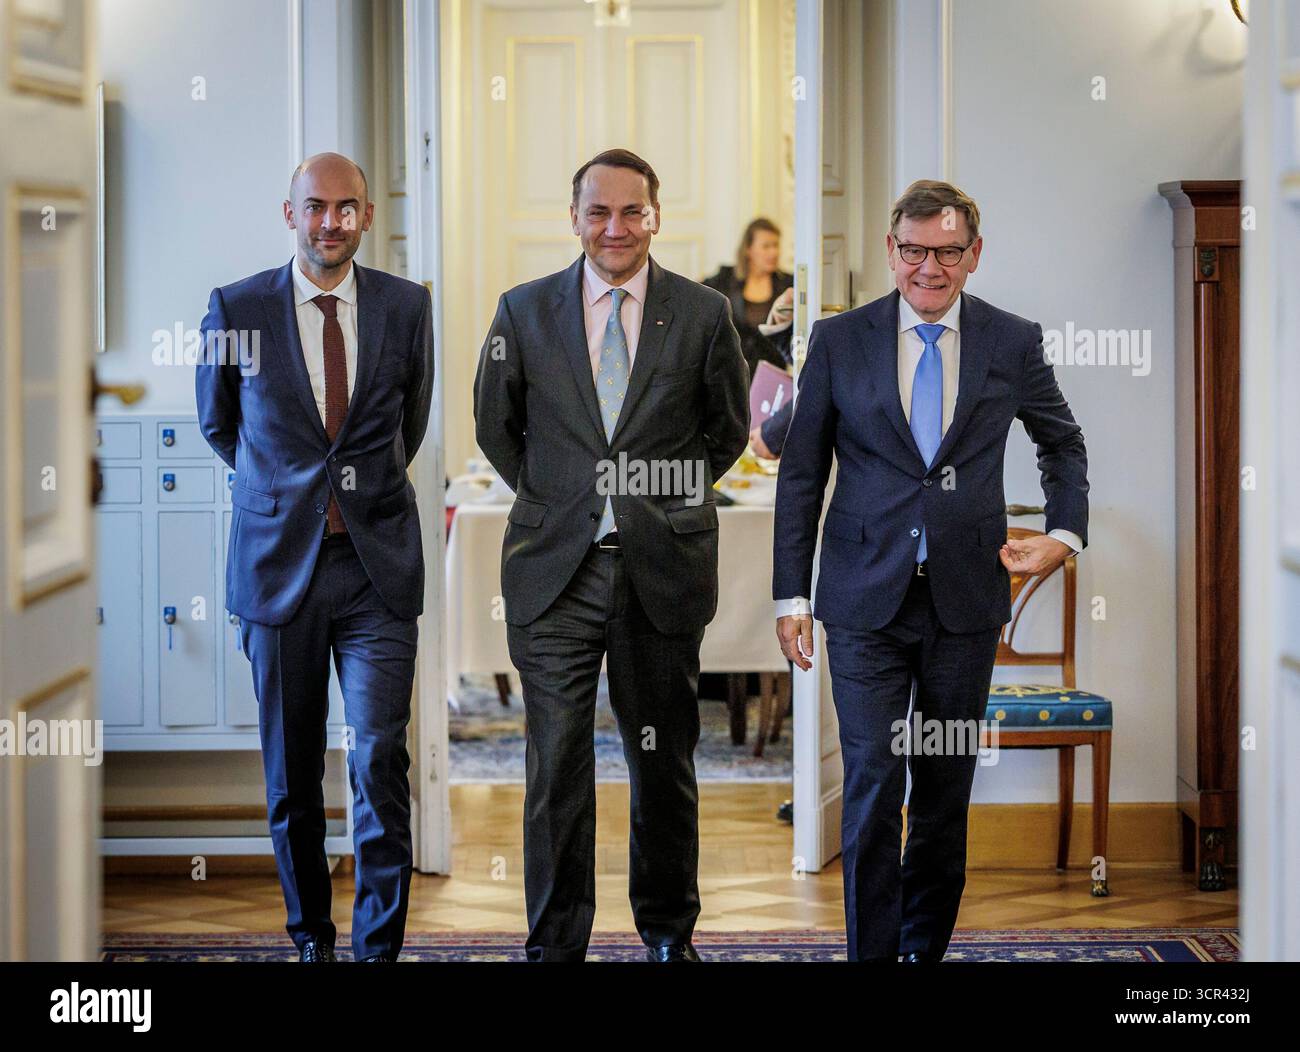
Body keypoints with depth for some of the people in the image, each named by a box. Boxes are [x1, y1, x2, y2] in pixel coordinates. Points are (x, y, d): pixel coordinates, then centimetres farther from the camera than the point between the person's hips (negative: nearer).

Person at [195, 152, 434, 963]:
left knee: (379, 760, -9)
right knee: (291, 774, 7)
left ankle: (380, 946, -3)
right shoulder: (236, 309, 0)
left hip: (378, 566, 0)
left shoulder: (407, 307, 3)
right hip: (277, 562, 0)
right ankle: (312, 938, 22)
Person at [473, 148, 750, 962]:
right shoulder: (525, 311, 3)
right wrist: (554, 498, 9)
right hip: (555, 569, 0)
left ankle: (669, 932, 24)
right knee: (557, 765, -1)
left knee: (665, 763, 9)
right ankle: (555, 942, 9)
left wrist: (671, 497, 9)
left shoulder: (703, 314, 2)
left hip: (663, 569, 0)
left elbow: (728, 429, 14)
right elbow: (496, 426, 15)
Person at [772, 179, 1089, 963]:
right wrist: (791, 595, 0)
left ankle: (926, 948, 23)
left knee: (947, 792, 9)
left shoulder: (1013, 342, 2)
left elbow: (1064, 442, 19)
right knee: (872, 789, -7)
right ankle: (873, 952, 3)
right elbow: (801, 475, 4)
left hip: (966, 602, 1)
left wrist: (1065, 533, 5)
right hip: (866, 603, -1)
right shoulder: (839, 342, 0)